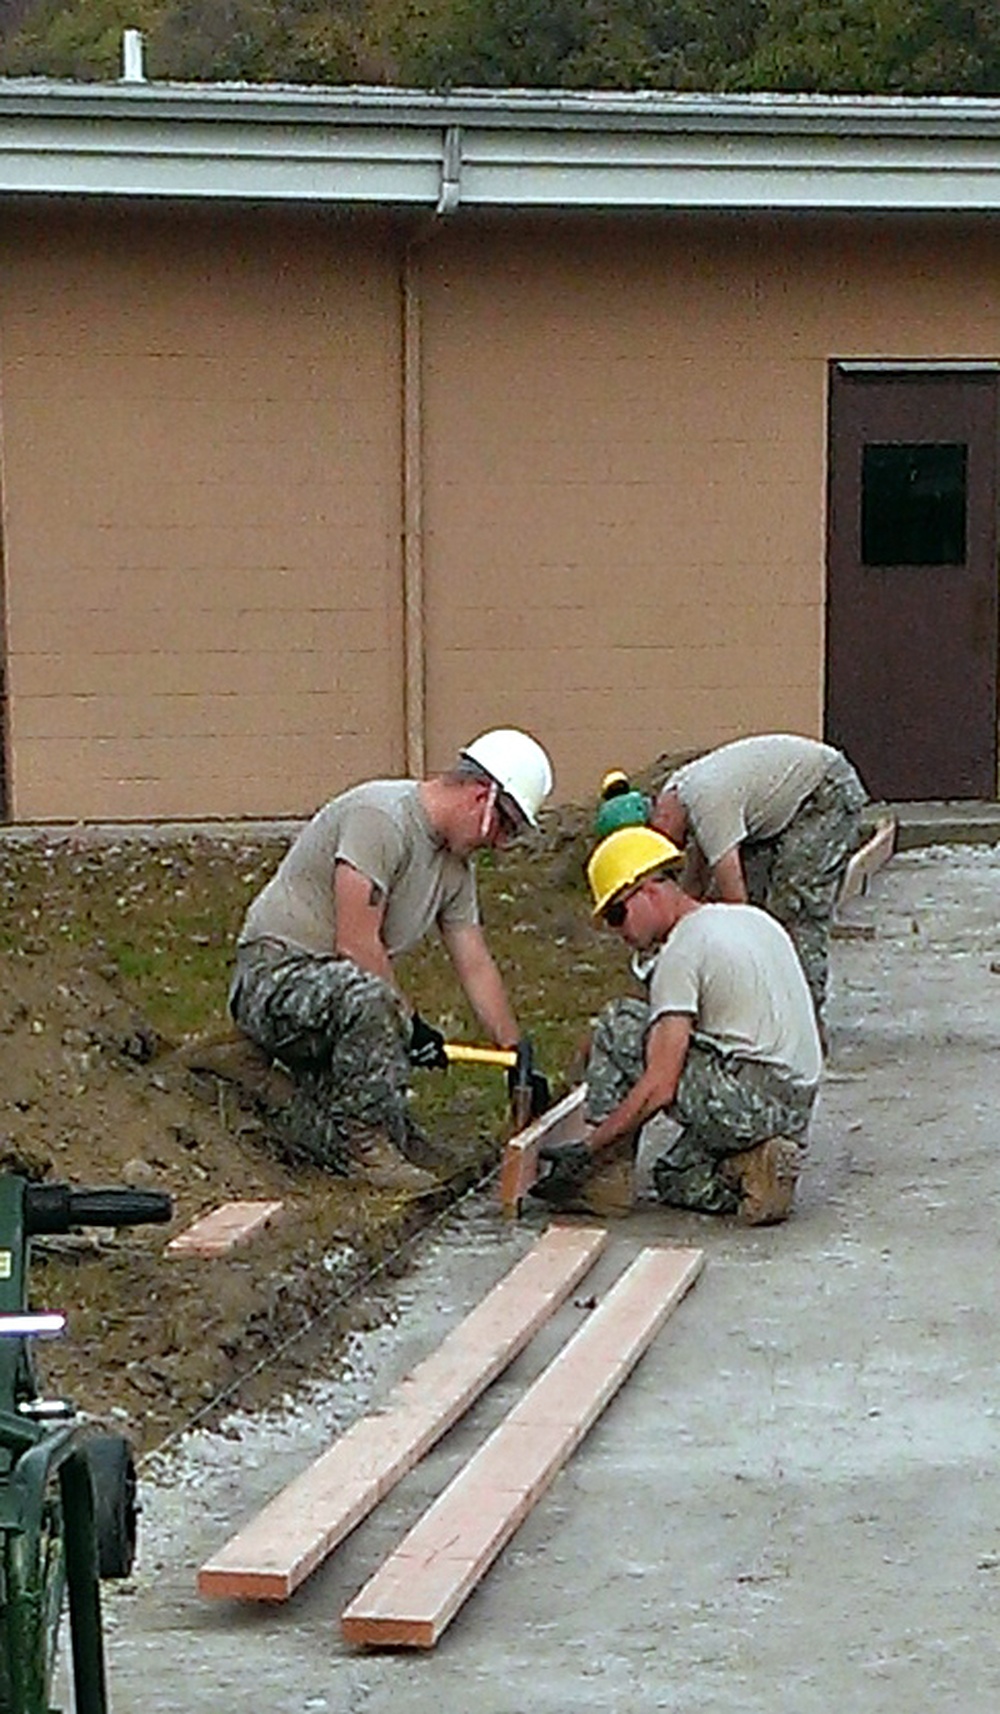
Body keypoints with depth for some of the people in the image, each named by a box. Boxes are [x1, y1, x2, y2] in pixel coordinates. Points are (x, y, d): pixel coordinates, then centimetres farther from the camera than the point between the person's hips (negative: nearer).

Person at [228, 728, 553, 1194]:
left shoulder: (455, 866, 9)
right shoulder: (381, 818, -20)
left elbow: (476, 967, 15)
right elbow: (357, 946, -24)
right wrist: (410, 1023, -17)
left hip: (333, 989, 9)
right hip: (274, 976, -9)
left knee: (395, 1132, -4)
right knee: (365, 997, -40)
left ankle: (316, 1112, 19)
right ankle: (360, 1140, -25)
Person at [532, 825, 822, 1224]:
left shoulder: (681, 954, -11)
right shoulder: (754, 920, 15)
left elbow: (659, 1089, -17)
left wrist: (587, 1149, -10)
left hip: (748, 1104, -9)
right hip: (796, 1111, 9)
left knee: (618, 1025, 1)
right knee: (675, 1180, 27)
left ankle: (605, 1177, 2)